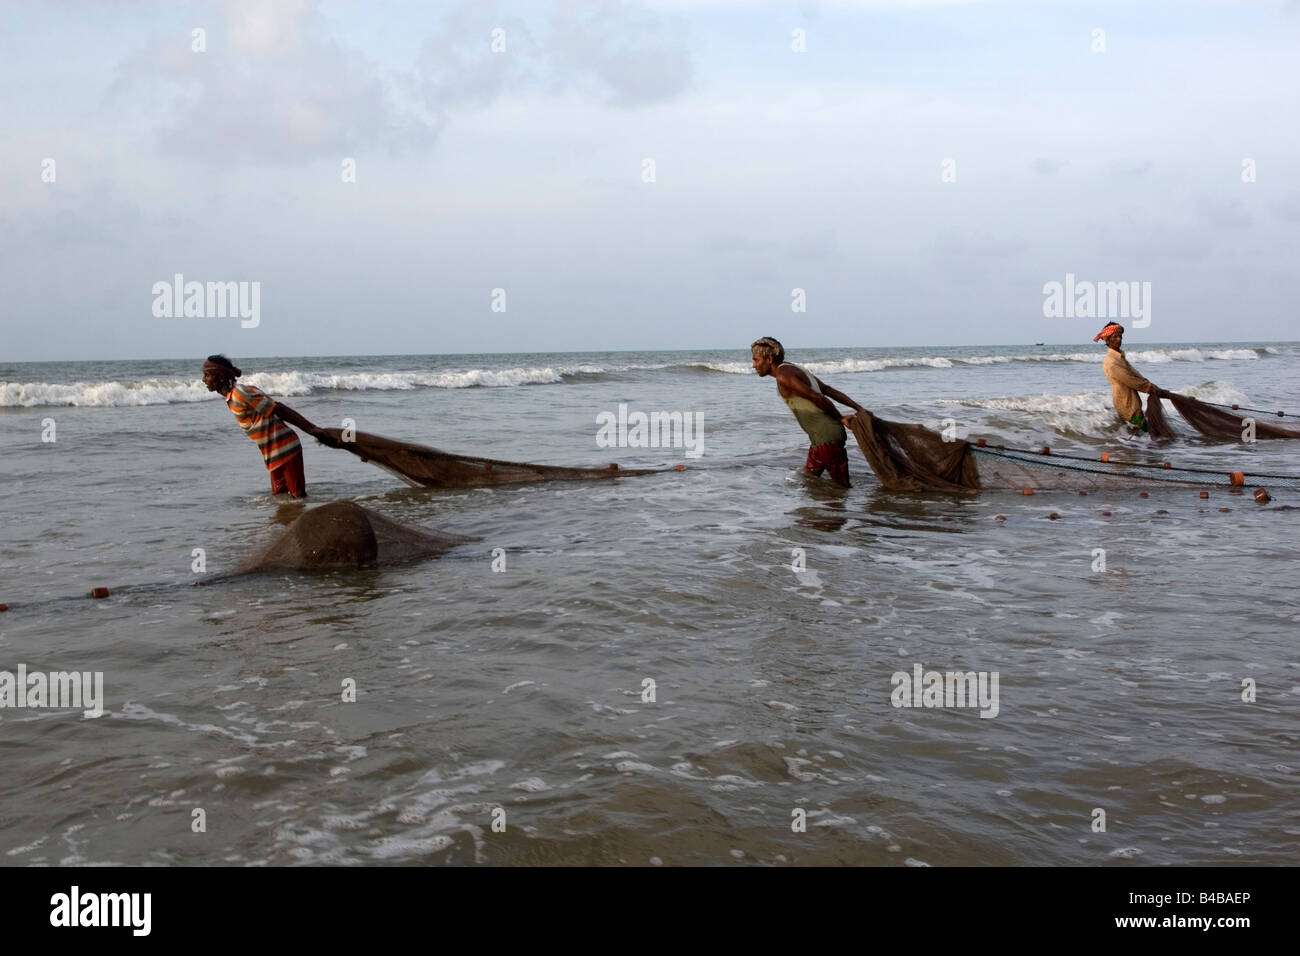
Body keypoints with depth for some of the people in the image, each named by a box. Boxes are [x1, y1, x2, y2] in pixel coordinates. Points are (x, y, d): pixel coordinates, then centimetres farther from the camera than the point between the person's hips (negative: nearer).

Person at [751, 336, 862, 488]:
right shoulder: (794, 369, 16)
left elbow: (818, 398, -21)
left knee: (842, 485, -3)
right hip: (820, 438, 10)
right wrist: (860, 409, 10)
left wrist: (840, 419, -8)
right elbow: (829, 390, 13)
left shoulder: (783, 376, -16)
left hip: (827, 437, -10)